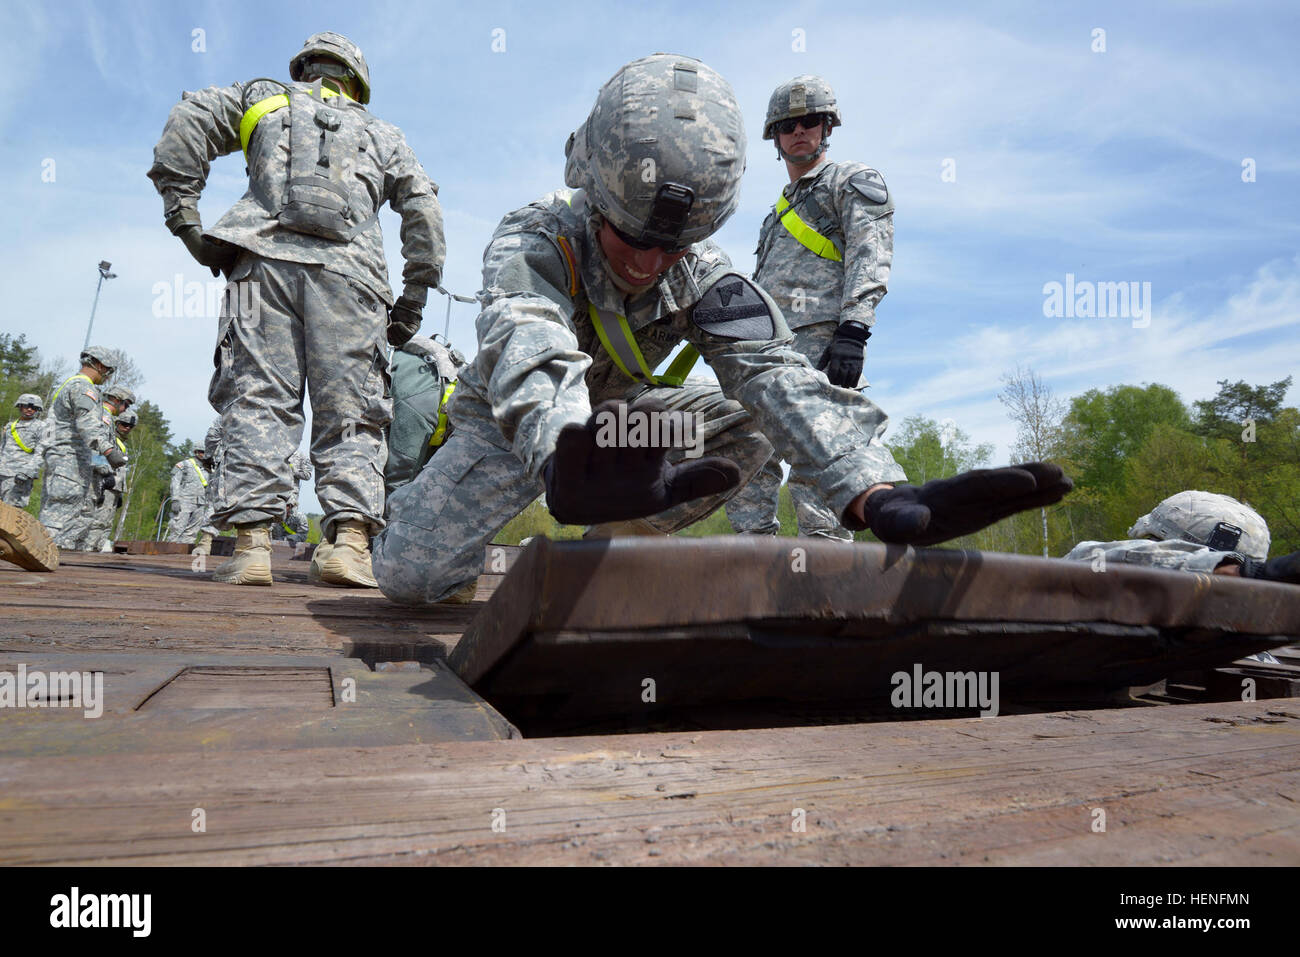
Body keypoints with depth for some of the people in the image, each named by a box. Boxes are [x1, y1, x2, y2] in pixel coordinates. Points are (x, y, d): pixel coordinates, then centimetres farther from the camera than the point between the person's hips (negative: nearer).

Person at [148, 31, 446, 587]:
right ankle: (350, 539, -18)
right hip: (349, 271, 0)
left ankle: (252, 543, -17)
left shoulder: (265, 98, 28)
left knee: (259, 400, -7)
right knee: (348, 413, -4)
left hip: (267, 258, 0)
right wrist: (414, 297, 14)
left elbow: (187, 121, 12)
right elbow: (424, 208, 16)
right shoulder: (381, 134, 29)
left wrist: (184, 218, 8)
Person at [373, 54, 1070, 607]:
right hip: (511, 423, -3)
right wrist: (563, 458, -75)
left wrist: (872, 494, -51)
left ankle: (621, 539, 3)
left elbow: (769, 370, -32)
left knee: (747, 425, -15)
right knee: (406, 574, -20)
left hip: (617, 418, 4)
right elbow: (523, 346, -50)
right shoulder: (533, 239, -28)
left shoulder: (701, 273, -17)